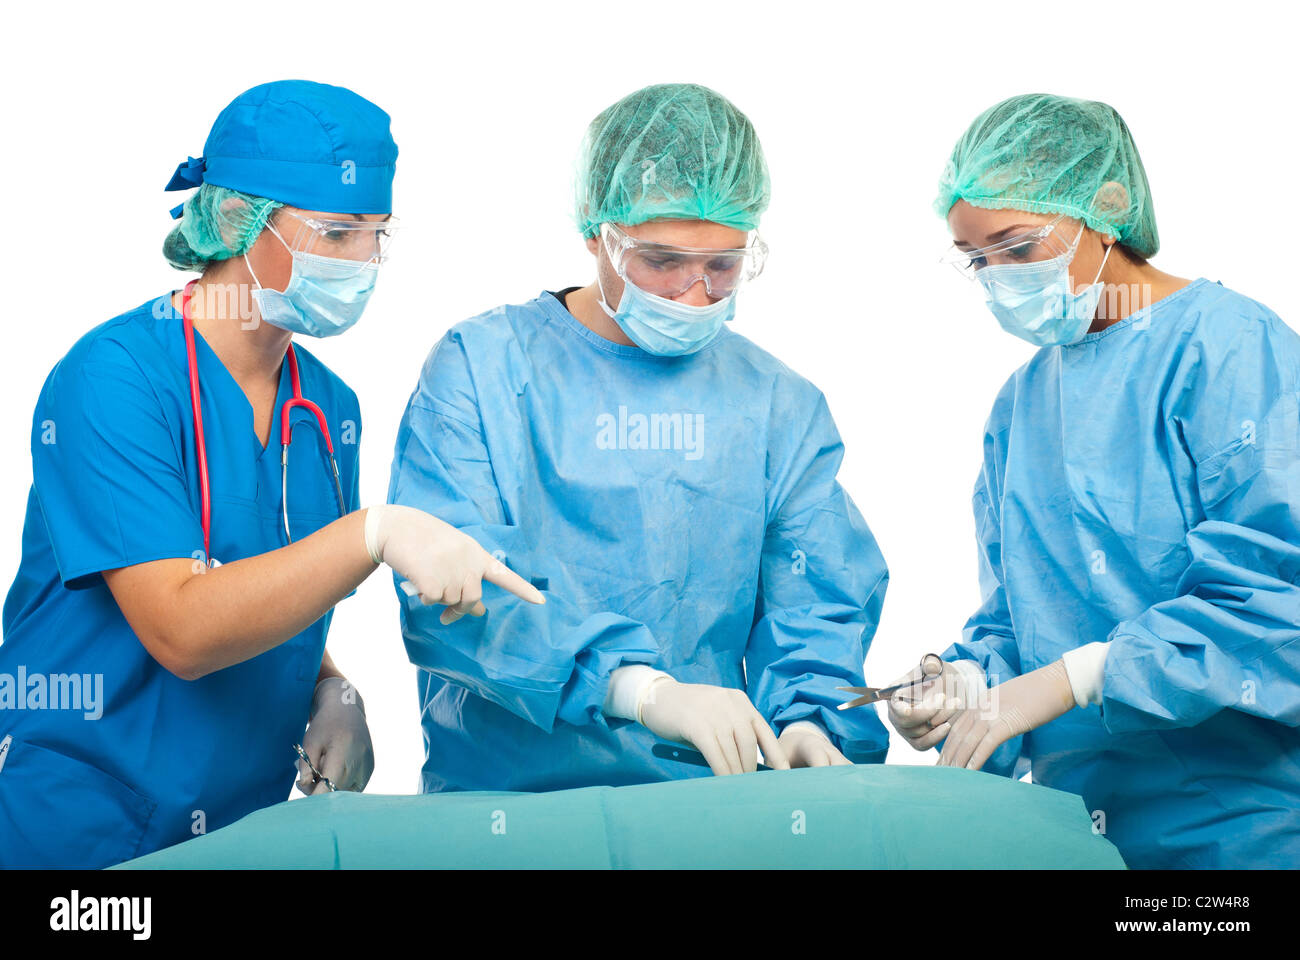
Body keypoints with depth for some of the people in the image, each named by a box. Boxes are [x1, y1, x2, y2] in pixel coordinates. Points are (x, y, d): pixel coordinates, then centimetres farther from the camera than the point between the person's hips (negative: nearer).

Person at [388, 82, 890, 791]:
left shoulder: (782, 405, 12)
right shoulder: (480, 367, -1)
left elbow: (817, 609, 7)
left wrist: (810, 722, -16)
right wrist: (644, 688, -27)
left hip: (709, 798, 4)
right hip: (505, 794, -4)